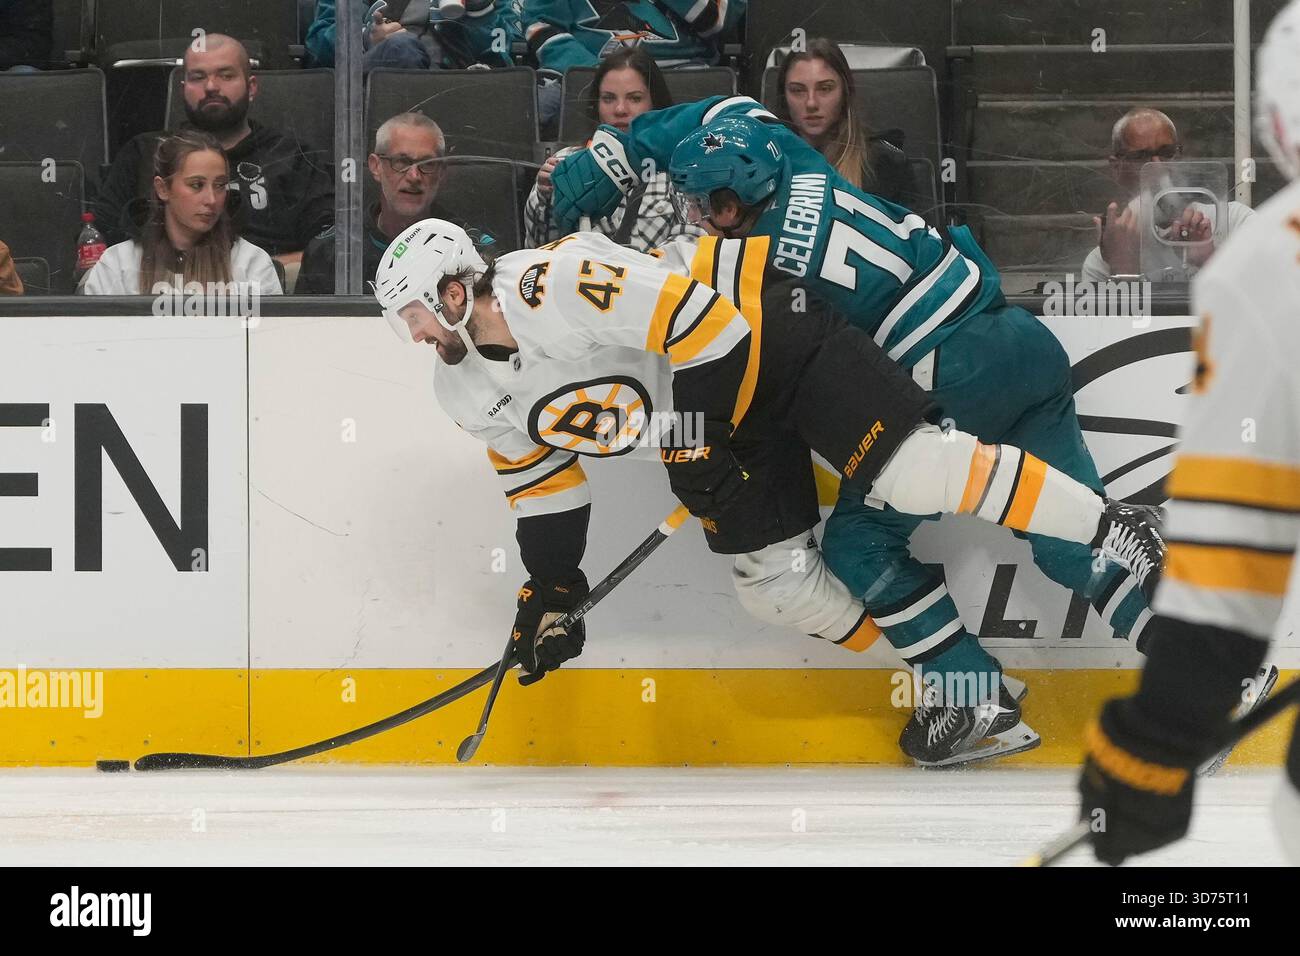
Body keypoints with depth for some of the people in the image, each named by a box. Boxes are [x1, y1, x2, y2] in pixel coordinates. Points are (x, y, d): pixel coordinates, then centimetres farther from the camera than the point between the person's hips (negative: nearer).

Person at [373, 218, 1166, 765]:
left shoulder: (551, 287, -29)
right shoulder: (470, 397, 1)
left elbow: (695, 313, -30)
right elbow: (542, 481, 15)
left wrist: (699, 429, -23)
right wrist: (551, 588, 13)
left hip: (761, 327, -9)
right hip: (705, 418, 9)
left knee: (911, 470, -21)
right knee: (778, 584, 1)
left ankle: (1116, 534, -12)